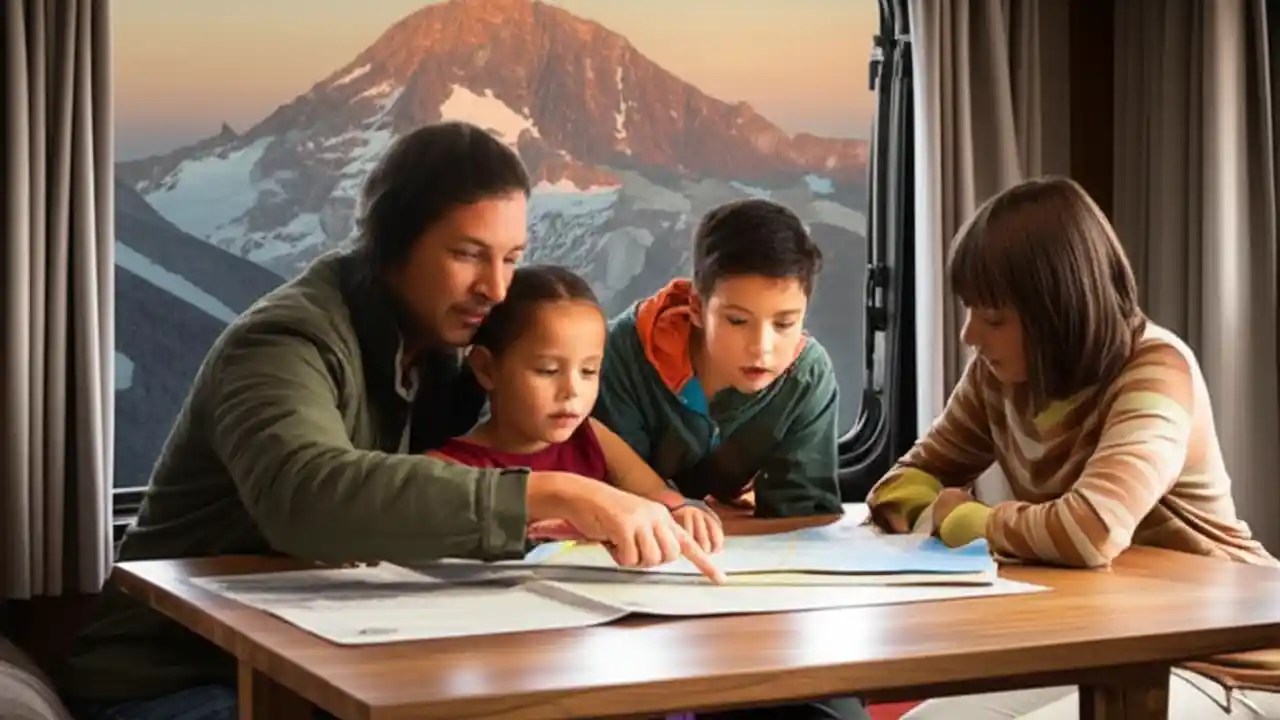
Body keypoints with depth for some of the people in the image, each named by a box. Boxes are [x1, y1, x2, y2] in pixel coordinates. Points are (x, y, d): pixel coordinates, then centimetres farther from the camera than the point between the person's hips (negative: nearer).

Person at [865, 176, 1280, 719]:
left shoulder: (1155, 369, -23)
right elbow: (904, 484, 8)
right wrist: (941, 512, -16)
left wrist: (961, 520, -20)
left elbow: (1091, 531, -38)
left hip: (1217, 660, -7)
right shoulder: (998, 373, -3)